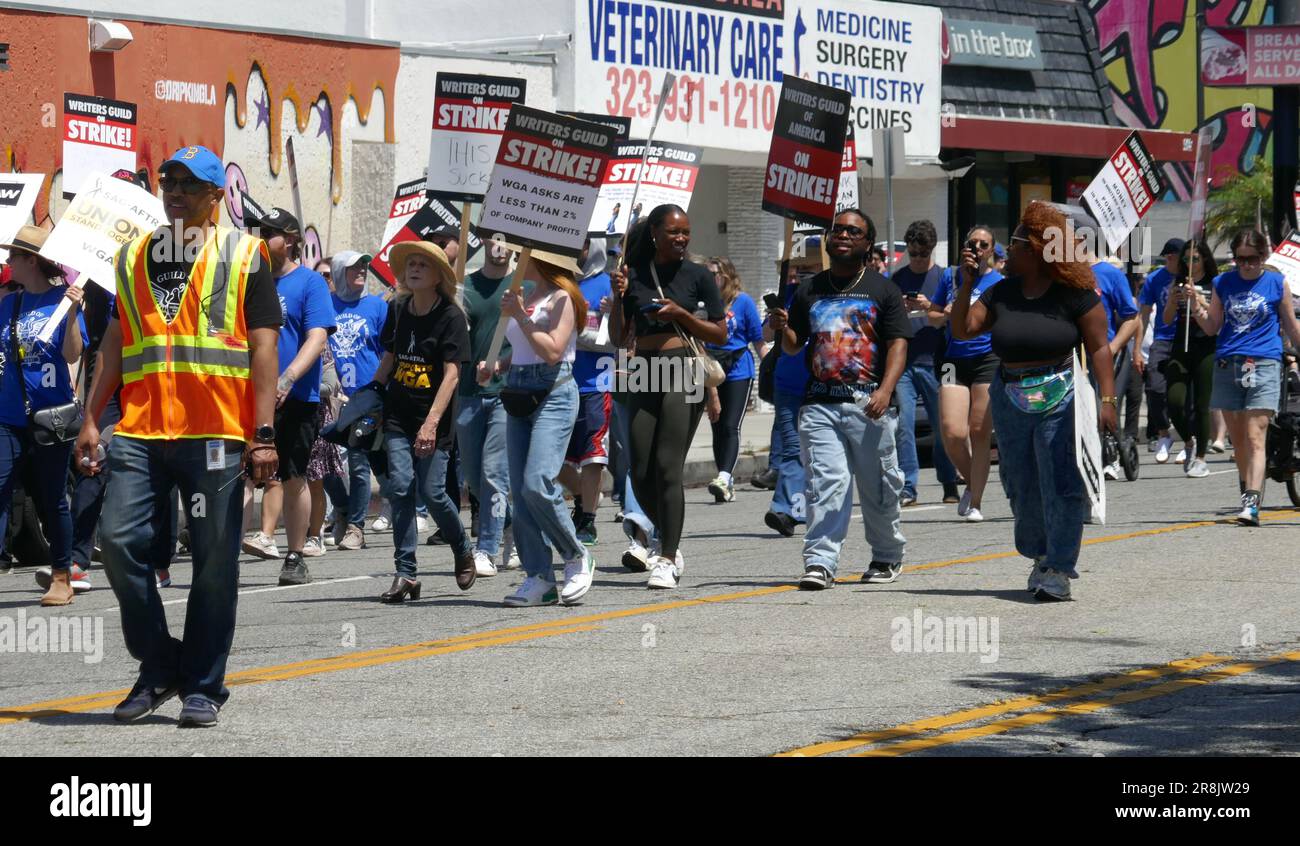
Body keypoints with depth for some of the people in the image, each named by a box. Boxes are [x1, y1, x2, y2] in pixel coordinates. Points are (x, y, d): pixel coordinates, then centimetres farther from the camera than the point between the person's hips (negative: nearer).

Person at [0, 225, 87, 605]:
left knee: (52, 500, 5)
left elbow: (72, 354, -14)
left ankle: (62, 578, 17)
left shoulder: (63, 299, -5)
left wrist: (72, 313, -26)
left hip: (51, 416, -4)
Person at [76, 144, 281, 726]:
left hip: (216, 433, -3)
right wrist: (91, 420, 11)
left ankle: (203, 686, 9)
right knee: (119, 539, -8)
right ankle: (159, 666, 8)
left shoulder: (242, 255, 5)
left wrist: (264, 433, -8)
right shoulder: (133, 257, 17)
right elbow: (116, 341, 20)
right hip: (139, 431, 3)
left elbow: (263, 346, 0)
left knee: (214, 560, -1)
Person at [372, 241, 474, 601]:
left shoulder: (451, 316, -9)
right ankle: (405, 574, -5)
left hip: (434, 420, -4)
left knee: (432, 492, -6)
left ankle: (463, 551, 22)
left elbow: (451, 374, -14)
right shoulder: (397, 310, 7)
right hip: (398, 415, 4)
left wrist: (431, 423, -23)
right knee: (401, 488, -7)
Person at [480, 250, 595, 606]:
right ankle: (540, 578, 4)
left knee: (537, 485, -19)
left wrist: (519, 316, -15)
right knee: (521, 493, 2)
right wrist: (495, 365, 6)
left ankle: (577, 558, 0)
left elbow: (552, 352, -16)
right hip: (520, 399, 8)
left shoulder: (561, 299, -6)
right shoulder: (526, 297, 18)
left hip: (553, 397, -8)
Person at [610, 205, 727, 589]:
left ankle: (667, 560, -8)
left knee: (667, 466, -12)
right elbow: (619, 338, 12)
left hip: (683, 373, -3)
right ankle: (670, 544, 25)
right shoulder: (633, 276, 9)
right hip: (644, 374, 3)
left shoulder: (697, 276, 3)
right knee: (640, 474, 2)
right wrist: (617, 298, -4)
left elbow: (720, 334, 4)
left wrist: (681, 314, -9)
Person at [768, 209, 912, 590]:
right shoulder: (810, 290, 16)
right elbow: (795, 344, 22)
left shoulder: (883, 290, 6)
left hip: (869, 404, -2)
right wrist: (782, 328, -2)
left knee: (878, 487, 6)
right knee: (825, 483, -10)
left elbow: (898, 344, -2)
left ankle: (887, 557, 23)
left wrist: (885, 390, -17)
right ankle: (820, 562, -15)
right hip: (820, 404, 2)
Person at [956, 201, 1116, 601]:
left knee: (1061, 485, -10)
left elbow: (1099, 346, -6)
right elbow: (962, 329, 5)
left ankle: (1058, 570, -8)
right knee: (1021, 487, 12)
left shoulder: (1074, 293, -6)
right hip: (1009, 399, 6)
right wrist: (966, 283, -5)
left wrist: (1107, 399, -14)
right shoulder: (1002, 293, 9)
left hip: (1060, 399, -6)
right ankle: (1040, 556, 29)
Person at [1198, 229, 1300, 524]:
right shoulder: (1223, 283, 11)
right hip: (1227, 367, 3)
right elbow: (1212, 327, 13)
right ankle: (1247, 493, 24)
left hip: (1264, 366, -3)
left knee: (1255, 439, -14)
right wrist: (1195, 308, -4)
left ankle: (1252, 504, -23)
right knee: (1238, 441, 10)